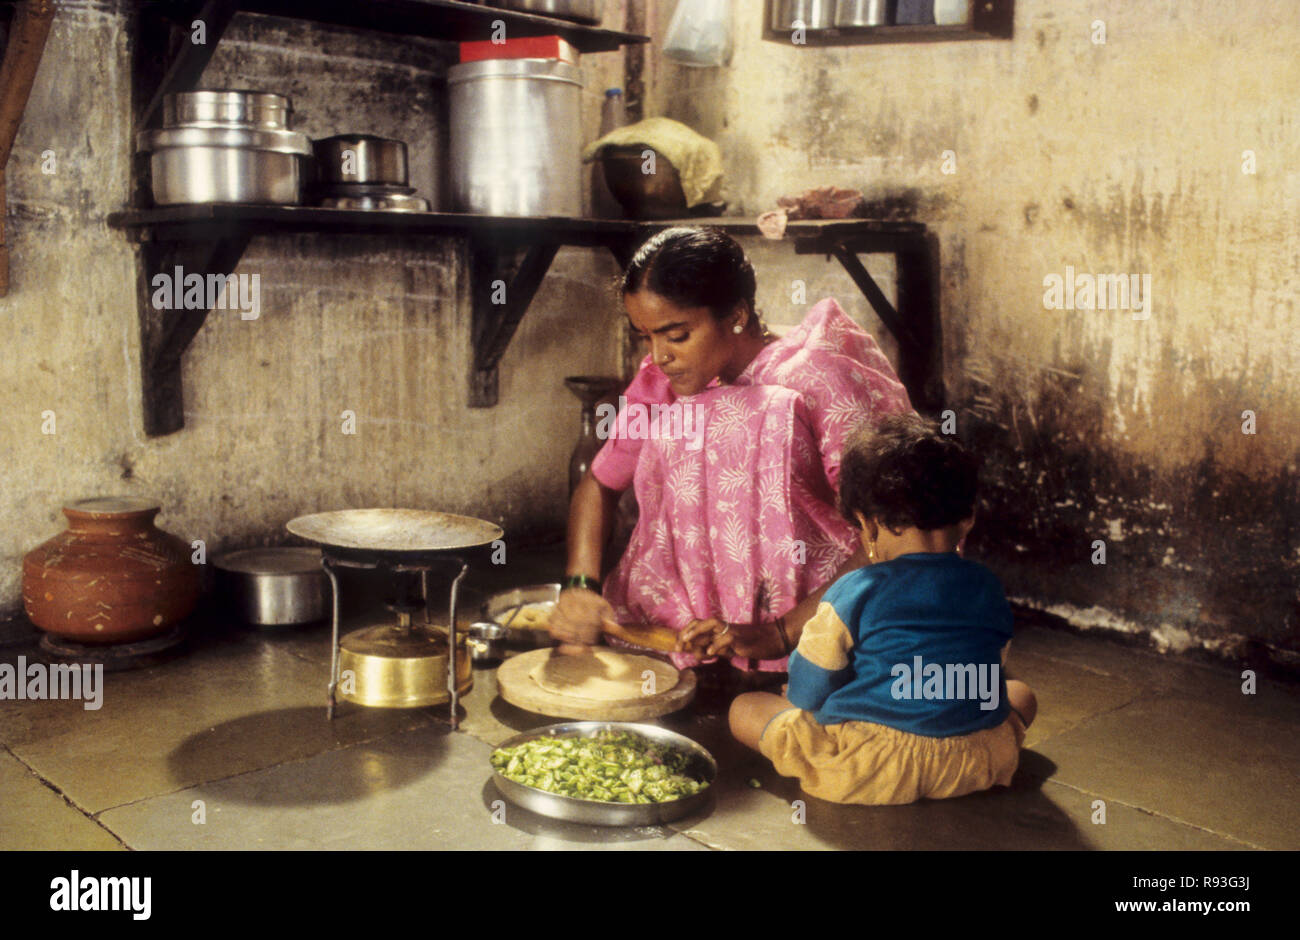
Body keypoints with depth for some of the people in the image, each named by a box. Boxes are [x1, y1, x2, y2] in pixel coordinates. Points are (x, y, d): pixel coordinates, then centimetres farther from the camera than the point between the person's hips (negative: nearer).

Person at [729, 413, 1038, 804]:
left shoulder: (852, 595, -12)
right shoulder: (989, 589, 1)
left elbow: (806, 693, -6)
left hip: (864, 769, -3)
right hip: (972, 765, 3)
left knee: (744, 708, 11)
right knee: (1020, 694, 33)